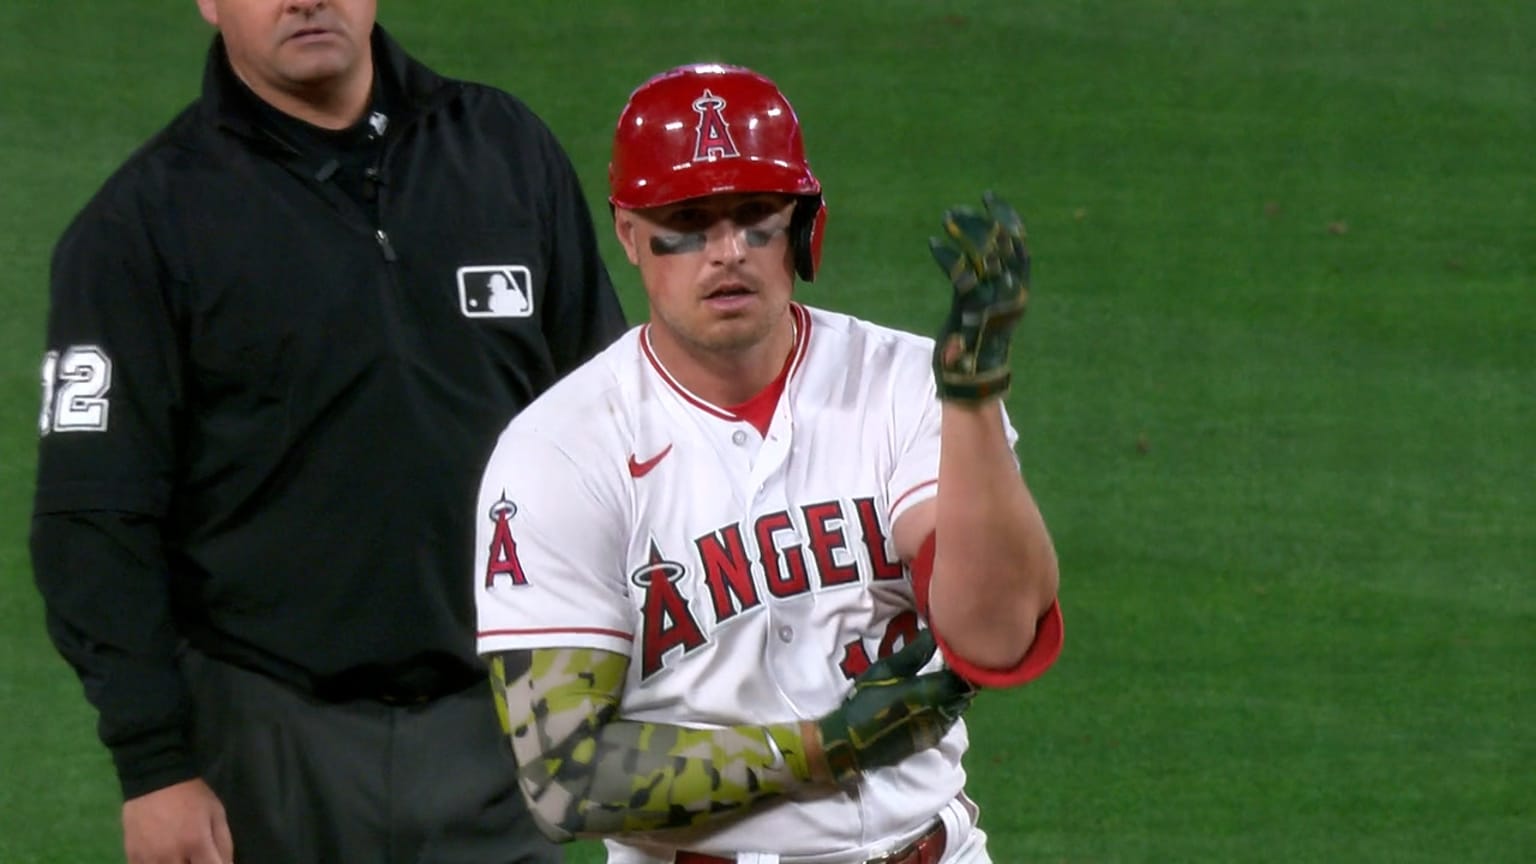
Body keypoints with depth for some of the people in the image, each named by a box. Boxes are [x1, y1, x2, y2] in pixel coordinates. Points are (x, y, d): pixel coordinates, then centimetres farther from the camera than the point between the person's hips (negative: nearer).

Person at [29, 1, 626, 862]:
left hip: (495, 725, 3)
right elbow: (96, 524, -5)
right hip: (268, 748, -3)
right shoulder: (143, 223, -2)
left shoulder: (509, 150, 8)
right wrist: (154, 764, -12)